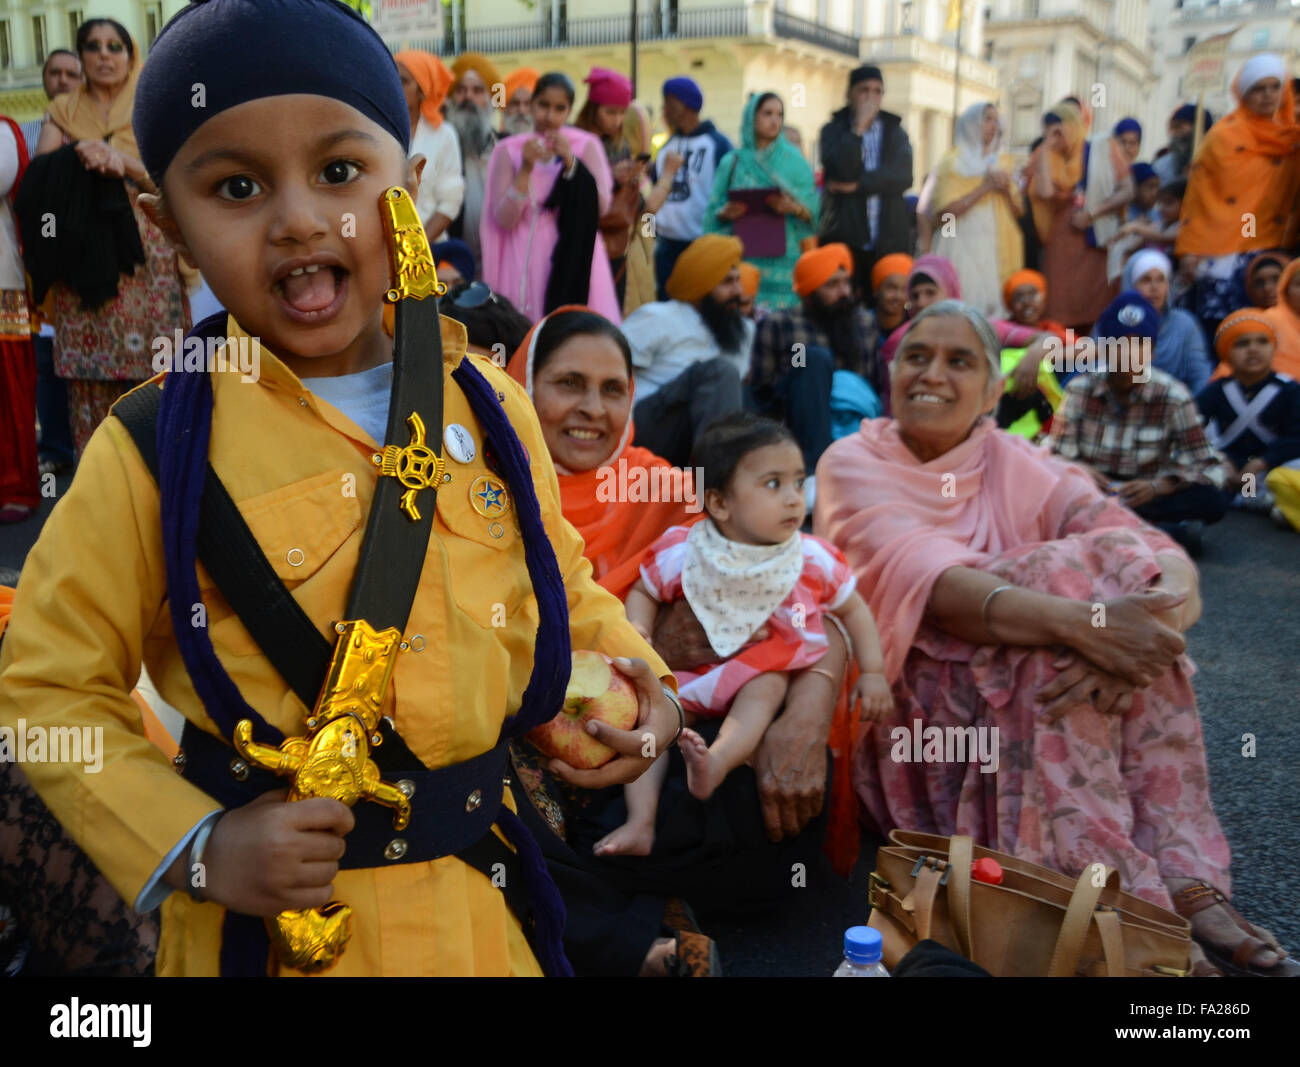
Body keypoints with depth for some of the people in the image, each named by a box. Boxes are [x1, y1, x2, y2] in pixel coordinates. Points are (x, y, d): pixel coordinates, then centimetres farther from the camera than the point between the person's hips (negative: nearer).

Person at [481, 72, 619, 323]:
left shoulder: (587, 146, 5)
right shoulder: (508, 150, 4)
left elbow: (601, 208, -5)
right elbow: (504, 220, -3)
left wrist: (571, 162, -13)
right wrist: (525, 169, -13)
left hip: (574, 258, 0)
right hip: (525, 259, 0)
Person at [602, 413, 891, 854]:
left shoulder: (814, 561, -5)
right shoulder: (682, 554, -8)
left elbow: (853, 608, 9)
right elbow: (643, 591, 8)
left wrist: (872, 672, 1)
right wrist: (636, 635, -12)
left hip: (768, 673, -1)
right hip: (688, 672, 1)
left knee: (765, 686, -33)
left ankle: (715, 764, -52)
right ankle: (641, 822, -22)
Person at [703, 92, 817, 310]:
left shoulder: (794, 161, 8)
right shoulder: (732, 162, 9)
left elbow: (814, 212, 4)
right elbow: (713, 212, 9)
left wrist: (794, 208, -16)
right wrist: (725, 213, -12)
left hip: (783, 259, 0)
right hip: (743, 257, 0)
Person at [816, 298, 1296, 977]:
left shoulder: (1018, 467, 5)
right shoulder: (852, 464, -4)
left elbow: (1165, 557, -11)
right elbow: (929, 582, -24)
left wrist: (1144, 627, -35)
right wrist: (1083, 622, -40)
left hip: (1036, 707, 4)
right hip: (905, 712, -4)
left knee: (1129, 570, -20)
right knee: (1082, 568, -23)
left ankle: (1185, 884, -22)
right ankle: (1125, 902, -29)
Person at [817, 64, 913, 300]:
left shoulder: (895, 131, 14)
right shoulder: (833, 130, 8)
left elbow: (903, 177, -3)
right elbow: (841, 169, -11)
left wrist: (857, 185, -10)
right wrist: (859, 127, -6)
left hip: (889, 240, 2)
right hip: (844, 238, -2)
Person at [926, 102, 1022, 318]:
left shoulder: (1004, 162, 18)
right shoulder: (953, 162, 2)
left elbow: (1018, 211, 18)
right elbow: (945, 212, -10)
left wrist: (1007, 190, -2)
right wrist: (985, 187, -12)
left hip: (998, 251, 5)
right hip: (964, 249, -5)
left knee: (996, 309, -3)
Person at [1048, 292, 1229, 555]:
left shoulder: (1173, 397, -4)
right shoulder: (1080, 389, -2)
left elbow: (1212, 470, -8)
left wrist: (1158, 486, -26)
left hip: (1146, 498, 0)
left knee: (1210, 501, -26)